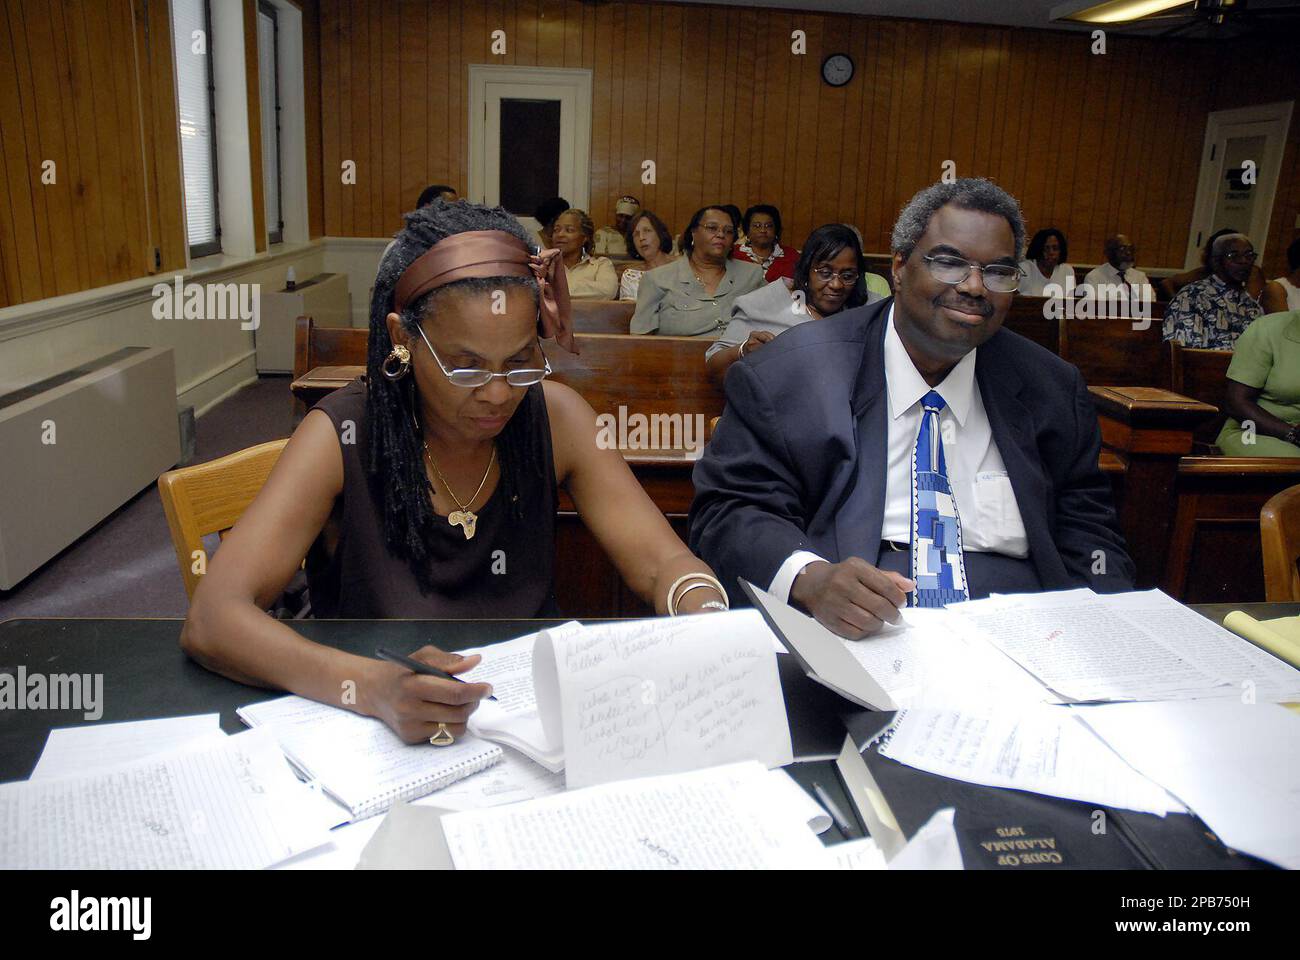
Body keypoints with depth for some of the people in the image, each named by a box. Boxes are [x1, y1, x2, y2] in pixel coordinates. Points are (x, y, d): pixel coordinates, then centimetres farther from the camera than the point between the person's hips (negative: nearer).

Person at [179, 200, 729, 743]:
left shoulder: (553, 417, -5)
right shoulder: (344, 436, -13)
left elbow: (663, 565, -6)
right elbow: (209, 622, -20)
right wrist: (373, 687, -37)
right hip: (376, 742, -1)